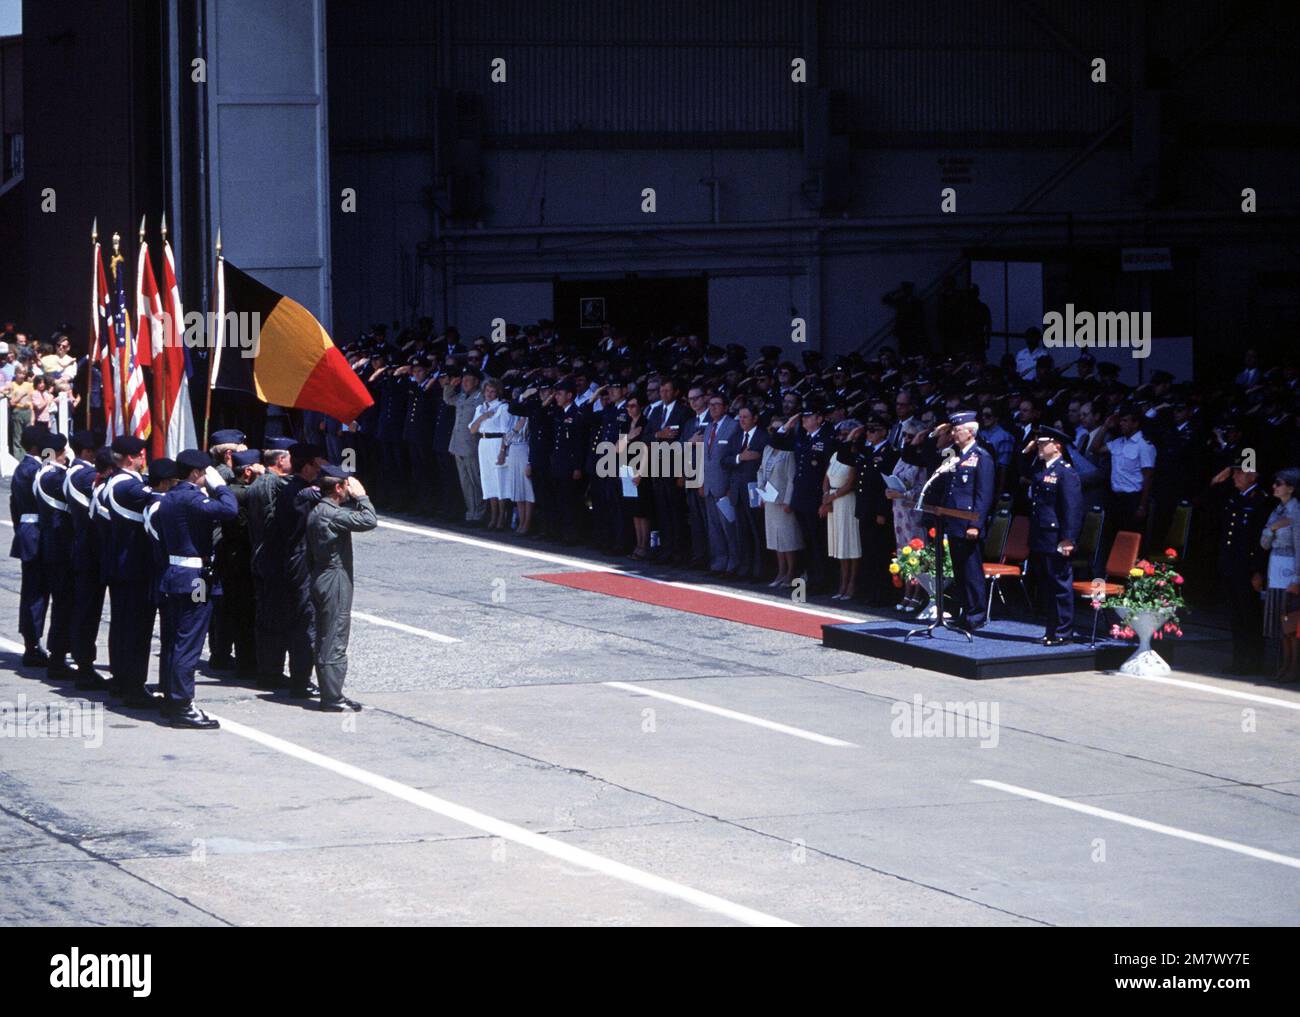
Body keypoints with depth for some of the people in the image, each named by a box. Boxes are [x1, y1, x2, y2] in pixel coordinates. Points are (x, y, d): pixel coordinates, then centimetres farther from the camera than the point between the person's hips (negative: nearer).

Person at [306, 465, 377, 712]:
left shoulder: (317, 511, 12)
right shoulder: (331, 513, -19)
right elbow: (368, 521, -22)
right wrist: (361, 496, -11)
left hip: (321, 579, 10)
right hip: (335, 582, -10)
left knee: (325, 641, 14)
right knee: (335, 642, -6)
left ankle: (329, 693, 19)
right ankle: (333, 698, -4)